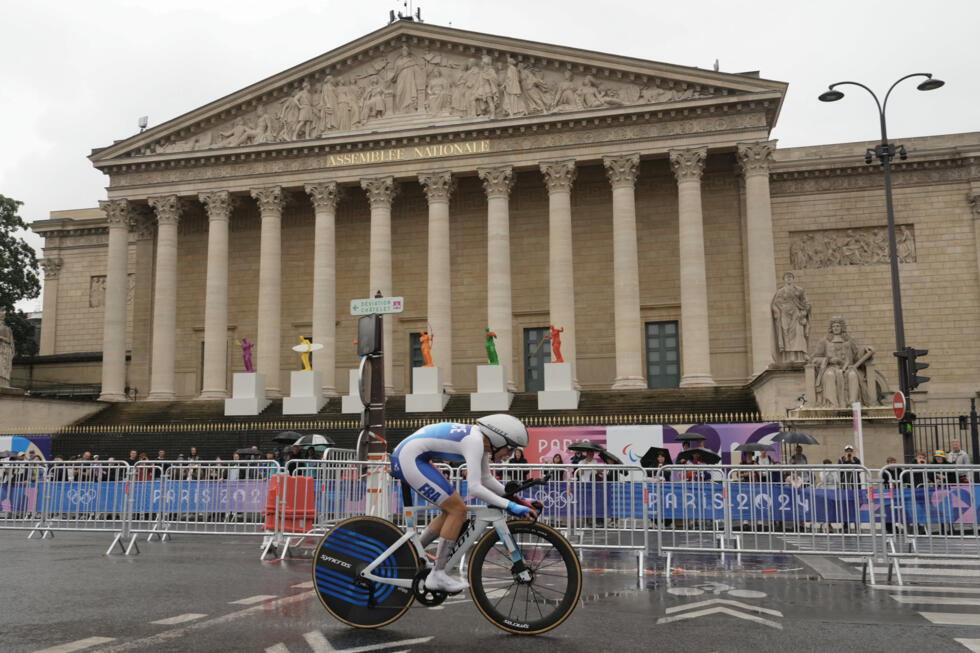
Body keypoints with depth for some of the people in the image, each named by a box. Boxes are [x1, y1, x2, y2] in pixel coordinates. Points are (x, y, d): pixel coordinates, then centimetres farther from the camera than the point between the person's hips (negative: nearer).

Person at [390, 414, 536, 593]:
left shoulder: (481, 440, 9)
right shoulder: (474, 441, -19)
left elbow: (486, 479, 20)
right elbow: (474, 488, -25)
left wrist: (516, 499, 12)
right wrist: (509, 505, -23)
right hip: (409, 459, -10)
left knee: (453, 510, 13)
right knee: (458, 510, -9)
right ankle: (437, 575, -3)